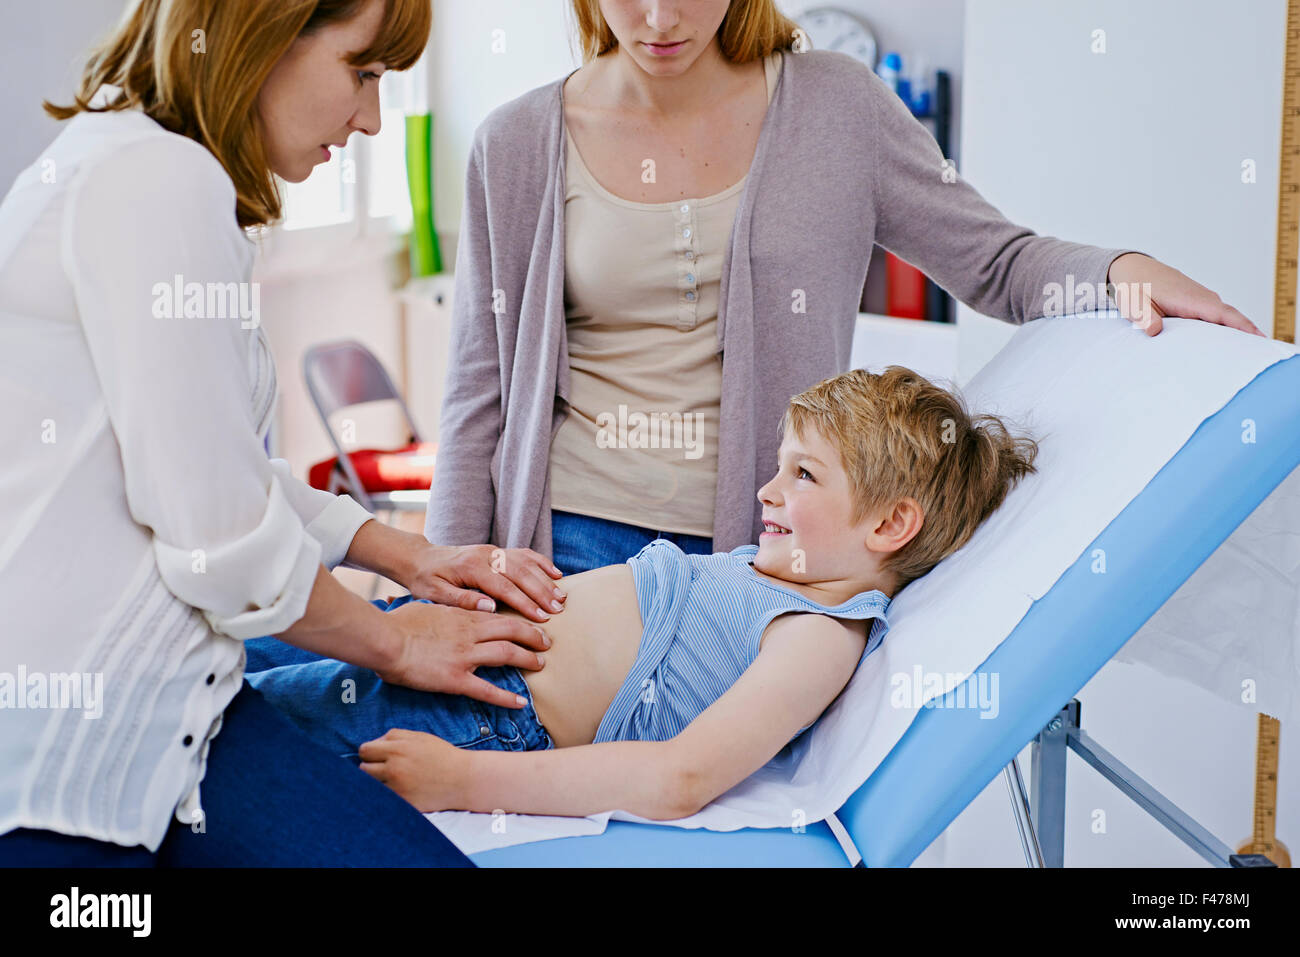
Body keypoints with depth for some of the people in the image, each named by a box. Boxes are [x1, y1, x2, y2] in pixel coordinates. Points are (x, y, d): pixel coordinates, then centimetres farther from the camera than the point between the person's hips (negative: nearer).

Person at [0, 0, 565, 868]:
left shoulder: (129, 164, 20)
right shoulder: (161, 180, -14)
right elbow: (221, 536, -16)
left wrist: (409, 557, 19)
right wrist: (395, 643, 0)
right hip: (75, 735, -10)